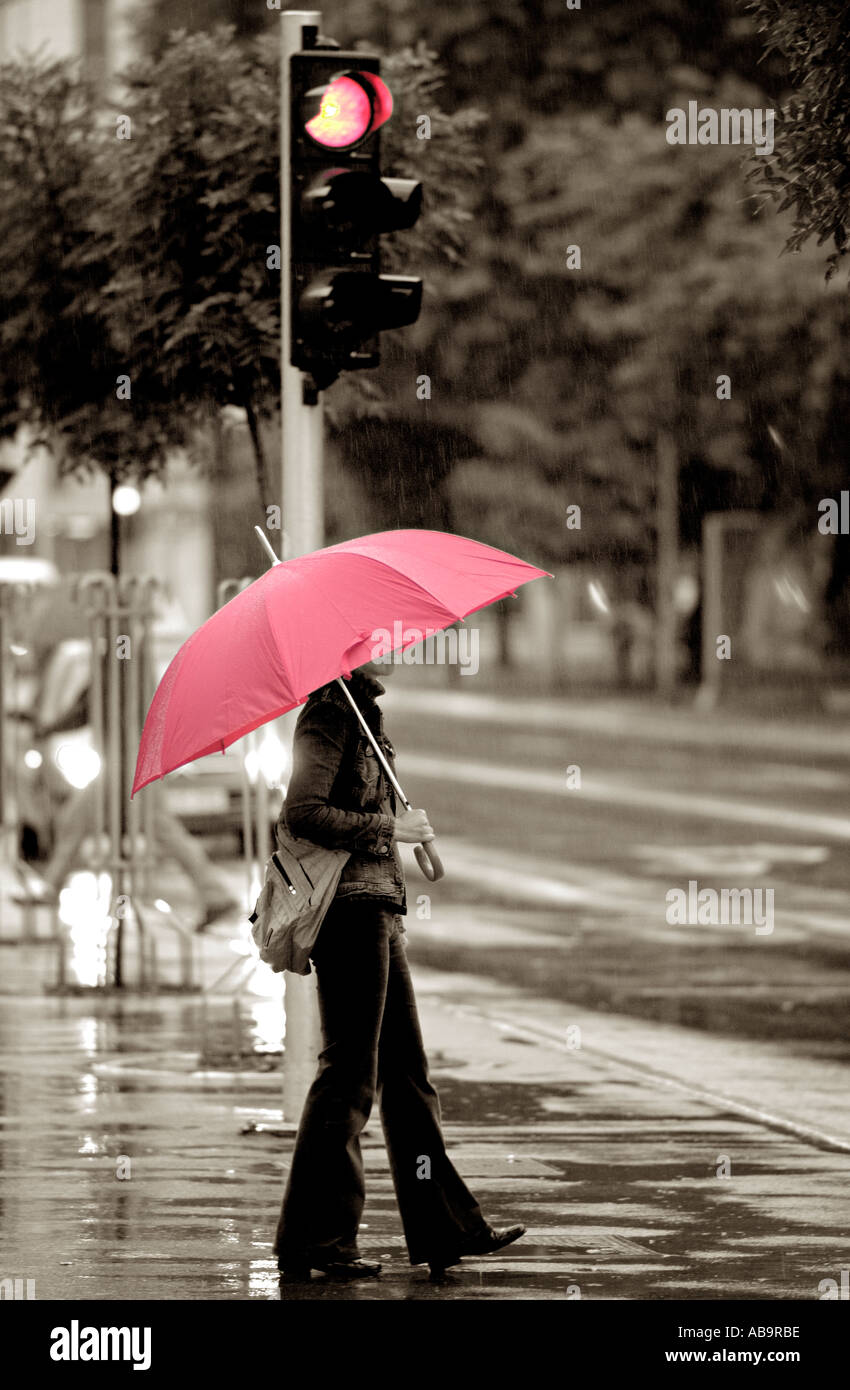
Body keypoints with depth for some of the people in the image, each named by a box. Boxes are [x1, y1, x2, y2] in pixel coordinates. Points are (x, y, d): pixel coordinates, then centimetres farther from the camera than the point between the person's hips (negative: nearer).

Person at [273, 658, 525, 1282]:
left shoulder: (364, 715, 19)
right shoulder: (330, 717, -11)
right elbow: (302, 813, -21)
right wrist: (389, 827, -17)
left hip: (376, 913, 10)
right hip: (352, 909, -10)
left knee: (408, 1073, 11)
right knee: (350, 1074, -8)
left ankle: (447, 1229, 16)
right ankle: (313, 1237, -4)